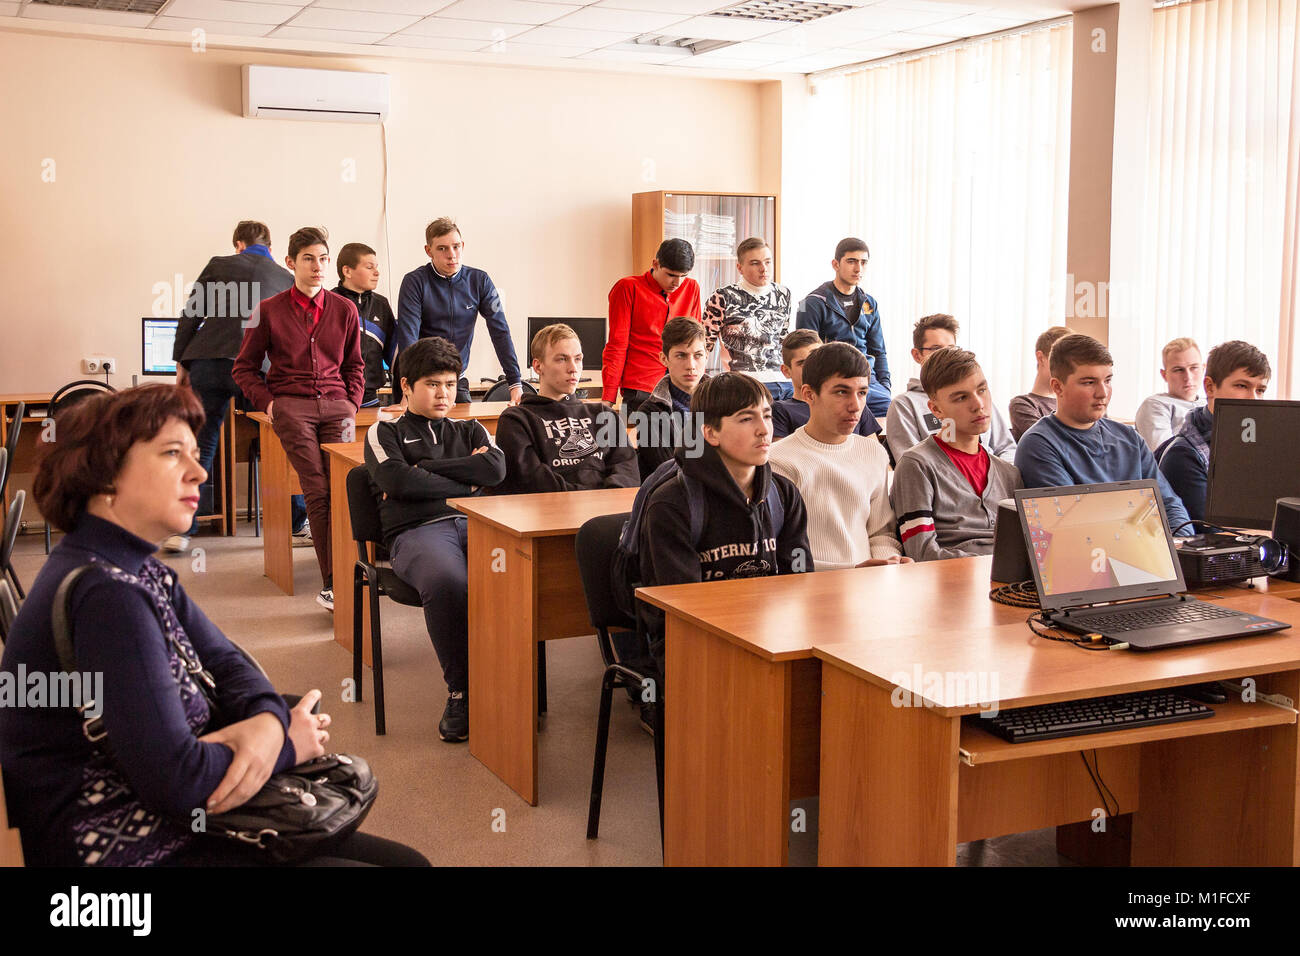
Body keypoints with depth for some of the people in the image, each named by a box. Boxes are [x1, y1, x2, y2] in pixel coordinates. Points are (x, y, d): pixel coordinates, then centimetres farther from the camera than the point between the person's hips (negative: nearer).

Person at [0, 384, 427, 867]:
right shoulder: (104, 595, -22)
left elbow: (226, 662, 9)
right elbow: (175, 780, -26)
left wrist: (268, 722, -14)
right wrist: (287, 743, -10)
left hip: (171, 824, 9)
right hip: (131, 849, -9)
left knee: (405, 860, 7)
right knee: (401, 862, -10)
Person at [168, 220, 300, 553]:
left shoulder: (218, 265, 12)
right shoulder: (286, 279, 14)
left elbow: (191, 316, 7)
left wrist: (182, 362, 13)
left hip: (208, 362, 1)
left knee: (201, 446, 7)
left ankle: (182, 529, 5)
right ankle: (298, 519, 22)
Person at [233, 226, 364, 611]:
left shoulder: (344, 309, 13)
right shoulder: (269, 311, 6)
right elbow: (244, 367, 11)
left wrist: (352, 403, 8)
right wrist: (267, 403, -1)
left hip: (336, 406, 2)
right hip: (292, 406, -2)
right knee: (318, 493, -11)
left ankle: (334, 586, -9)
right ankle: (333, 583, -9)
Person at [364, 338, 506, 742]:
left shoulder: (469, 431, 31)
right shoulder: (385, 433, 21)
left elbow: (496, 468, 9)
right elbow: (398, 481, 0)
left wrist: (427, 468, 7)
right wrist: (464, 483, 6)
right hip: (418, 530, -3)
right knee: (448, 581, -40)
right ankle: (461, 691, -24)